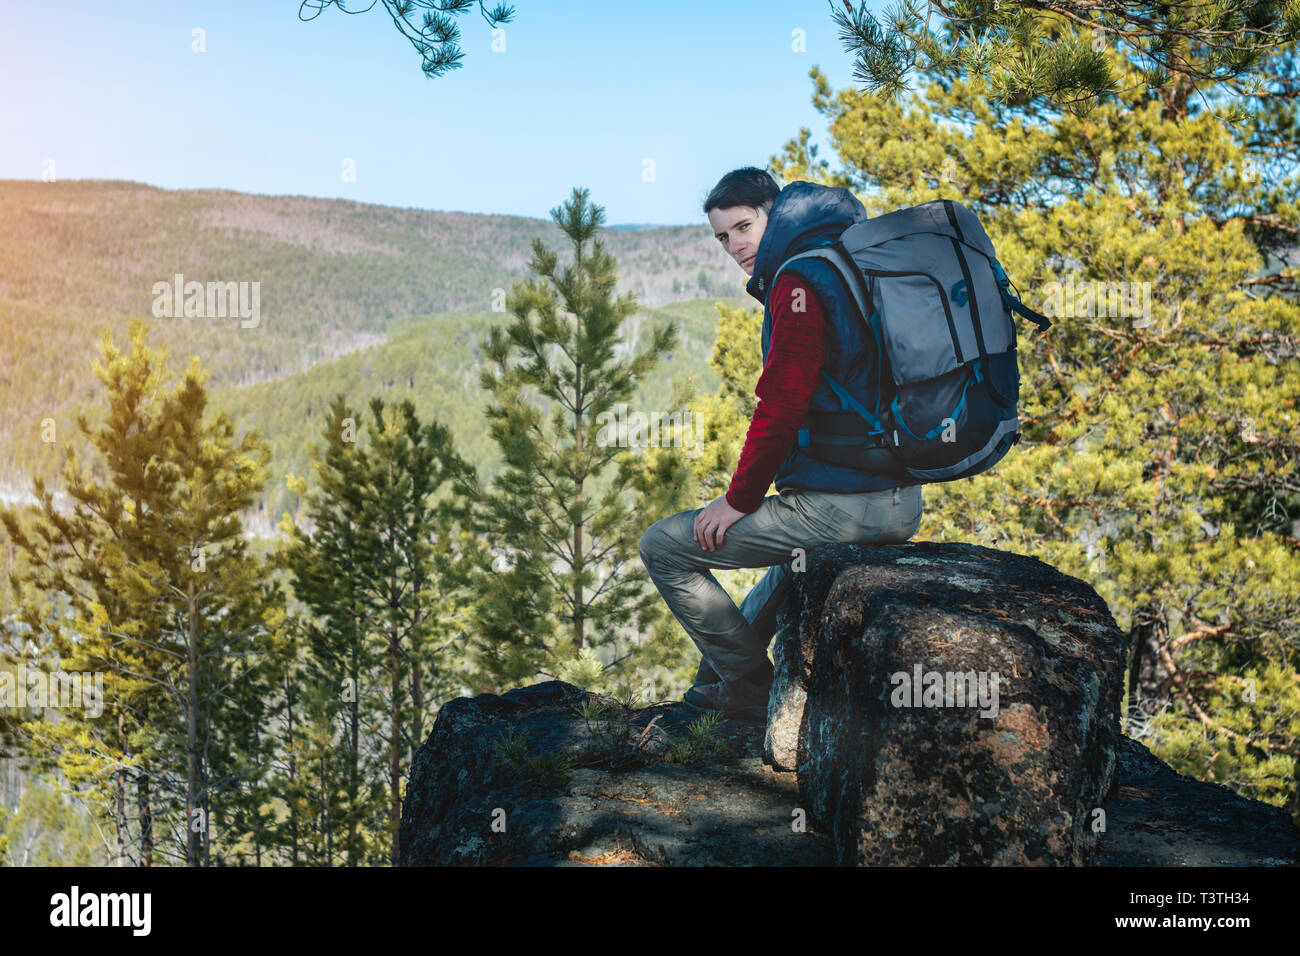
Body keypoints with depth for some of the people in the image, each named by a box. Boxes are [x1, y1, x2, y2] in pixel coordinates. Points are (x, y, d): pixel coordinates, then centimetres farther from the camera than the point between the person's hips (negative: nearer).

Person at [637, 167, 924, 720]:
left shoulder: (798, 284, -11)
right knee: (797, 534, 42)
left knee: (662, 546, 1)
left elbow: (782, 406, -19)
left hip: (840, 504, -10)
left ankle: (752, 687, 9)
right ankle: (720, 670, 48)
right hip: (902, 502, 10)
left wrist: (739, 500, -8)